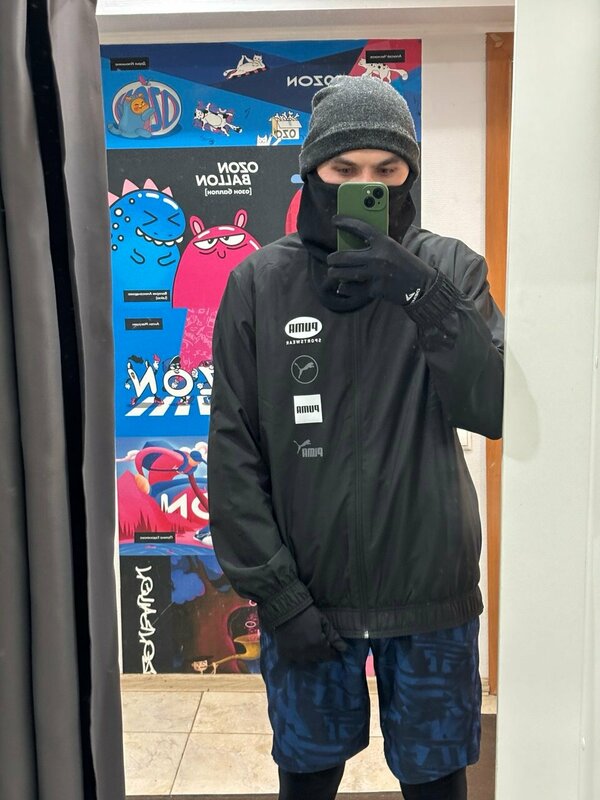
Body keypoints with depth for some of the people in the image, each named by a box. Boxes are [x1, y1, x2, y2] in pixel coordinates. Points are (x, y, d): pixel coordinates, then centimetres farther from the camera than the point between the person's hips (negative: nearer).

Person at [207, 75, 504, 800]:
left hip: (432, 593, 1)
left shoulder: (452, 270, -4)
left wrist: (422, 294, -26)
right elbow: (235, 451, -5)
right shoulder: (259, 283, -5)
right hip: (304, 595, 0)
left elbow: (498, 410, -14)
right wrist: (274, 591, -9)